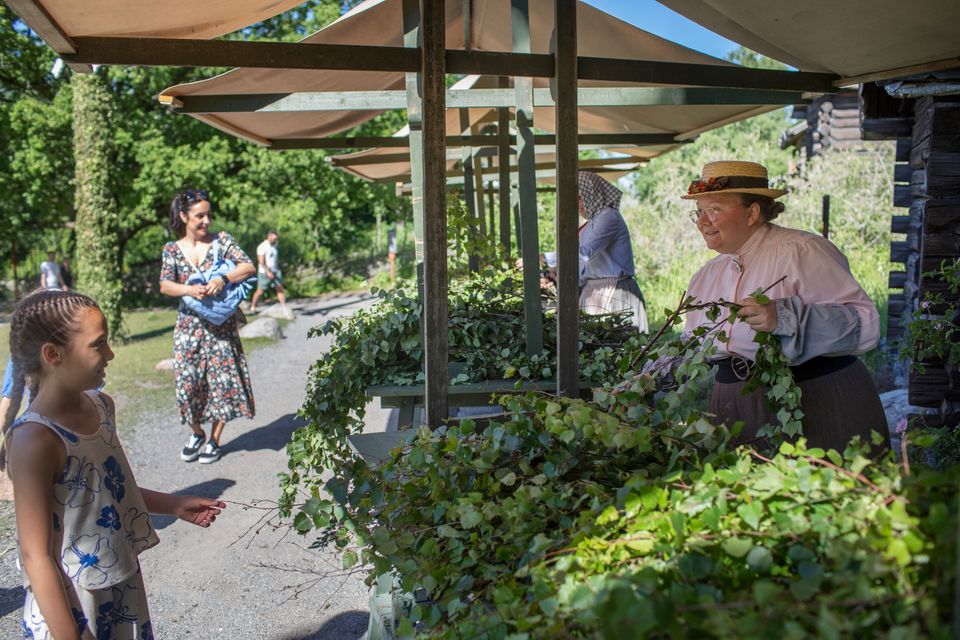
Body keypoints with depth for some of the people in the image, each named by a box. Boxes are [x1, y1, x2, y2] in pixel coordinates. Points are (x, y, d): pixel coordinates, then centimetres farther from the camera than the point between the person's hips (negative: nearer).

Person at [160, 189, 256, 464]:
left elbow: (249, 266, -10)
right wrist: (189, 290, -25)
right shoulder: (172, 249, 4)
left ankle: (214, 439, 15)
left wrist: (222, 280, -26)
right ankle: (197, 433, 25)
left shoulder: (221, 240, -1)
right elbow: (164, 285, -6)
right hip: (189, 324, 2)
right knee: (188, 380, 1)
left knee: (222, 378, -2)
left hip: (220, 324, -1)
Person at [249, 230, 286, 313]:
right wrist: (268, 272, -27)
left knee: (280, 289, -4)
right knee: (260, 291, 0)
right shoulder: (262, 247, -12)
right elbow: (261, 262, -18)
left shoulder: (274, 245, 10)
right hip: (264, 272, -6)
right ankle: (252, 307, 16)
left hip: (275, 272, 6)